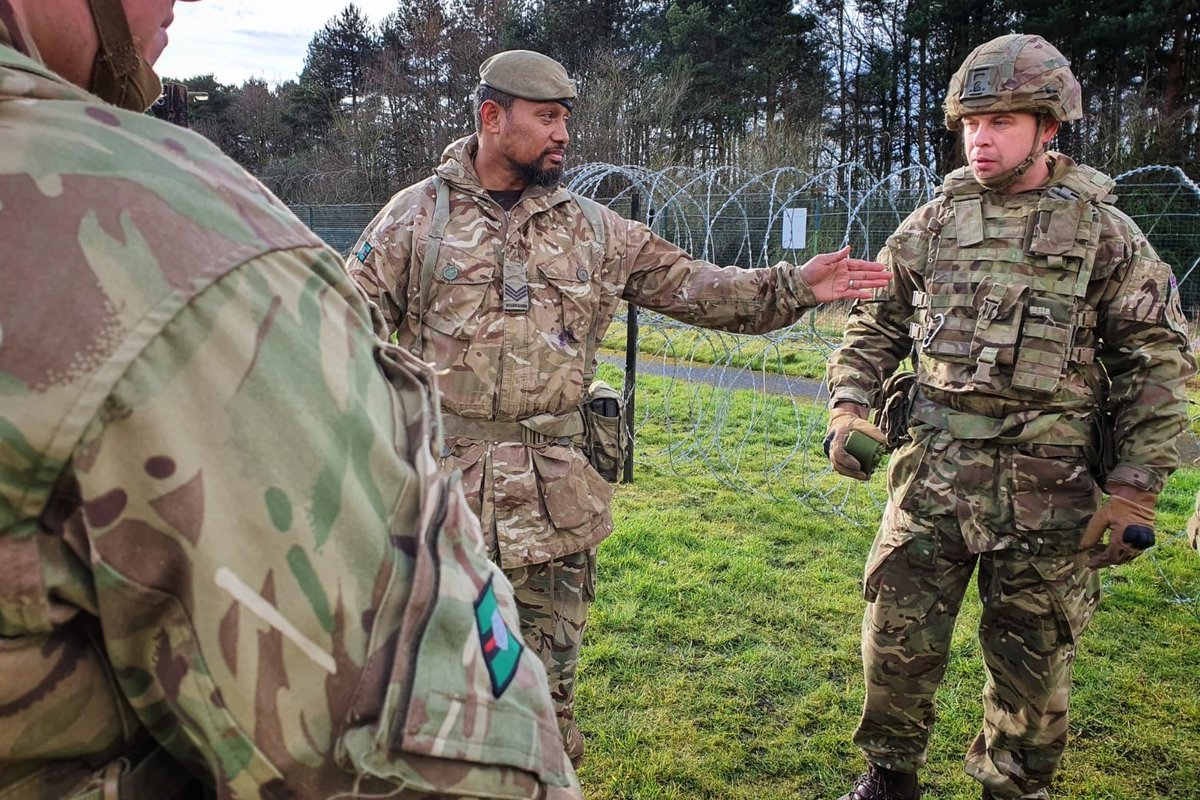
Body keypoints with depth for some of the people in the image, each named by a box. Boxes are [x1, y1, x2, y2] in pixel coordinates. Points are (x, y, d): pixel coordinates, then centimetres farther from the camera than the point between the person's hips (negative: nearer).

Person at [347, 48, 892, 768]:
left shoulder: (594, 230, 10)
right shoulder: (419, 215, 2)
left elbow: (692, 287, 8)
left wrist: (793, 287, -1)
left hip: (557, 494, 2)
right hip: (441, 487, -1)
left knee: (550, 675, 13)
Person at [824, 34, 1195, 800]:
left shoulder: (1104, 233, -2)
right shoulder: (932, 226, 6)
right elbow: (875, 323, 13)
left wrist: (1135, 490, -7)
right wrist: (851, 403, -3)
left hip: (1049, 490, -2)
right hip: (932, 473, 2)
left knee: (1034, 658, 11)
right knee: (898, 635, 7)